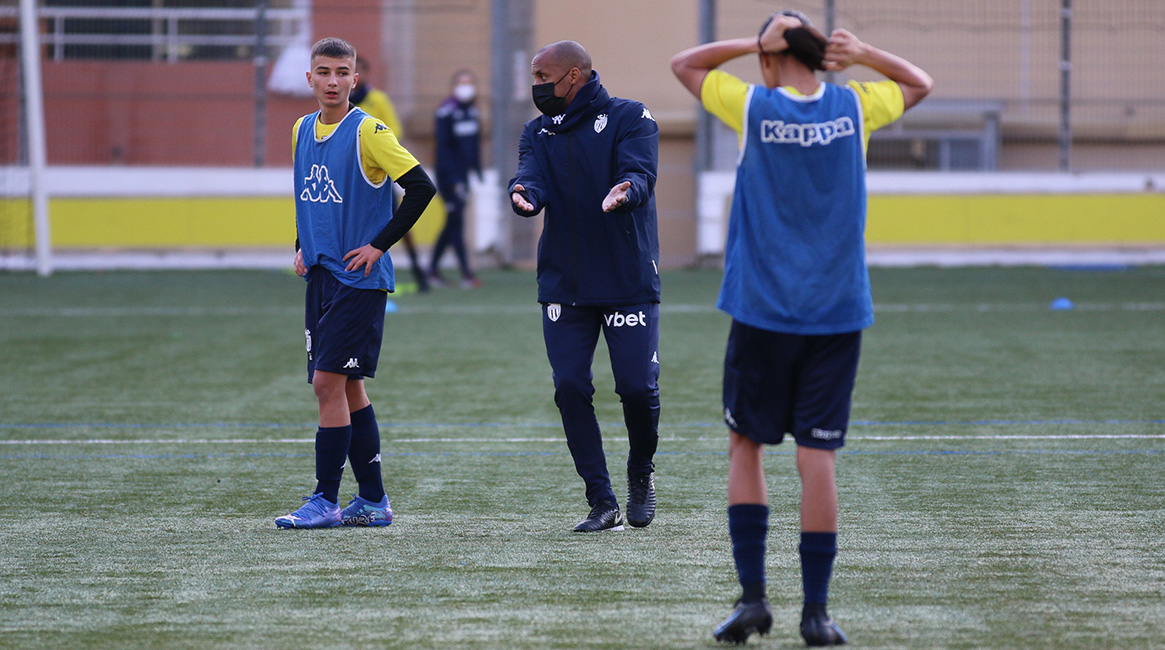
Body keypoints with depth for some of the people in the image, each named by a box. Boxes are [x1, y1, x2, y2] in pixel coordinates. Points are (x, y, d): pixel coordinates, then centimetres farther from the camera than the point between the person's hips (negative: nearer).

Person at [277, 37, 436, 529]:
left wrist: (379, 245, -14)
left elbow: (421, 187, -15)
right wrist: (302, 245, 15)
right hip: (320, 276, 7)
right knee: (348, 387, 9)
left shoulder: (368, 132, -11)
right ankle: (373, 501, 14)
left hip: (359, 280, -7)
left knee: (329, 382, -11)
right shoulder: (303, 130, 11)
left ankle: (326, 501, -7)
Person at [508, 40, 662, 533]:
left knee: (638, 387, -6)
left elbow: (640, 173, -19)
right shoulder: (538, 131, 10)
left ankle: (641, 473, 23)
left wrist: (626, 190, -43)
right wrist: (525, 195, -32)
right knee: (570, 389, -4)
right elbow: (532, 178, -7)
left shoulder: (629, 118, -3)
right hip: (563, 284, 4)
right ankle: (602, 503, 4)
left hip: (628, 280, -4)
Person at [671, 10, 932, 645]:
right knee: (817, 458, 1)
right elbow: (920, 83, 21)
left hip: (762, 313, -1)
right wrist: (863, 55, 5)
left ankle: (753, 597, 2)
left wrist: (753, 43, -1)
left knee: (745, 446, 11)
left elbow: (683, 64, 10)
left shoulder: (753, 107, -5)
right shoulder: (853, 106, 1)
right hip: (837, 315, 2)